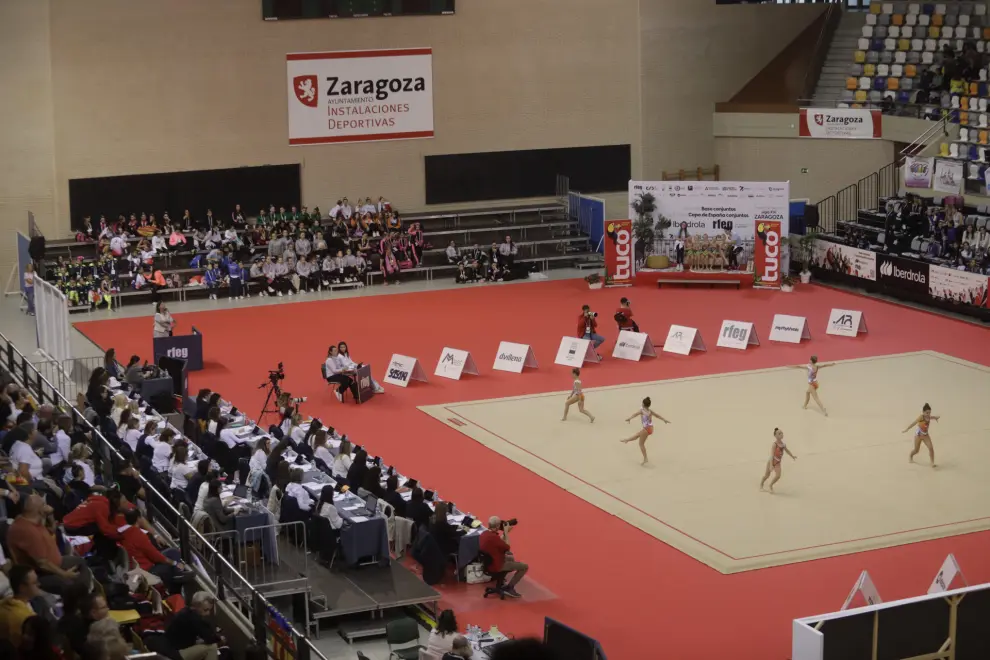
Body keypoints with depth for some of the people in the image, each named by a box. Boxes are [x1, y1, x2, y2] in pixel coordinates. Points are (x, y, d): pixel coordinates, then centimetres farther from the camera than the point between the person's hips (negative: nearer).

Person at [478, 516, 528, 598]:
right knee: (524, 567, -2)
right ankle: (509, 588, 5)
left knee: (511, 558, 35)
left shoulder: (484, 533, -2)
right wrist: (506, 532, -10)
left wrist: (504, 532, 5)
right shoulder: (493, 537, -31)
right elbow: (507, 547, -17)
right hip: (496, 566, -10)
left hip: (488, 562, 10)